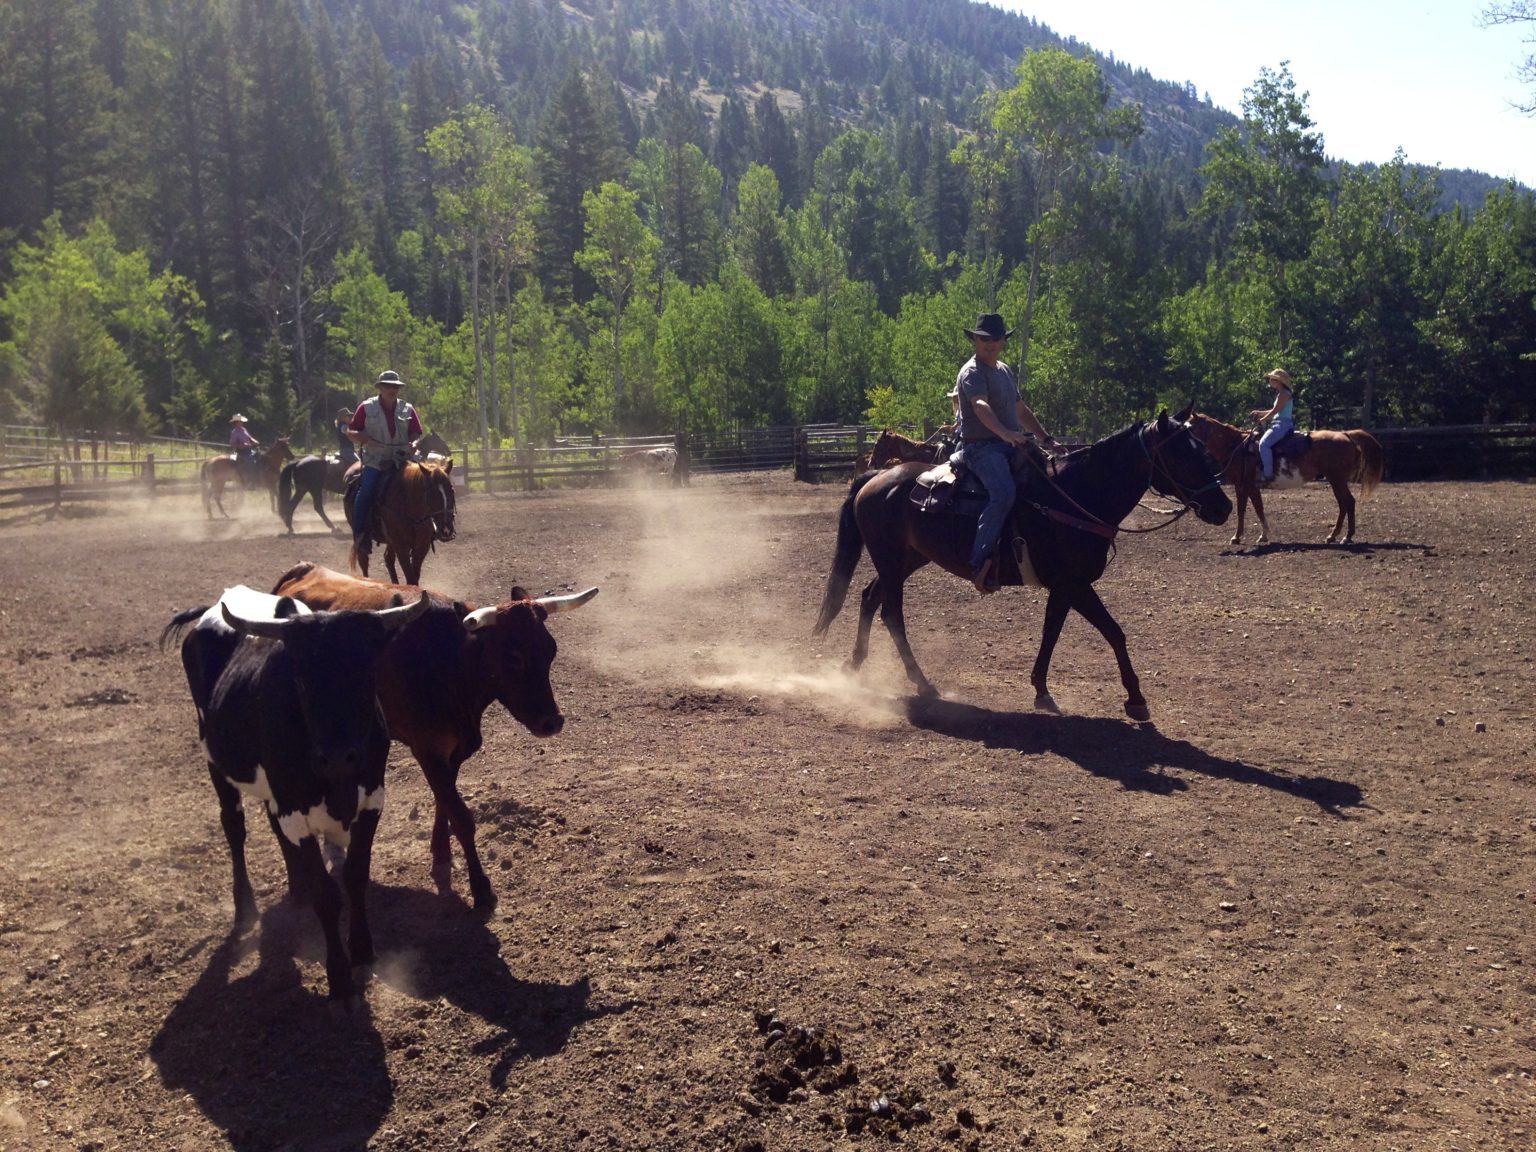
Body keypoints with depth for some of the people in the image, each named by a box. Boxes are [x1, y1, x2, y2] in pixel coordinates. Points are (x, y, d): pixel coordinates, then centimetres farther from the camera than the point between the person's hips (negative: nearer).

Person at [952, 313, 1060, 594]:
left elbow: (1022, 411, 29)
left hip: (1009, 446, 9)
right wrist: (1005, 433, -45)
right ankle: (979, 563, -31)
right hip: (981, 447, -9)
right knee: (1003, 494, -33)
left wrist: (1046, 439, 22)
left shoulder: (1005, 371, 21)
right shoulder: (972, 373, -9)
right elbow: (981, 406, -29)